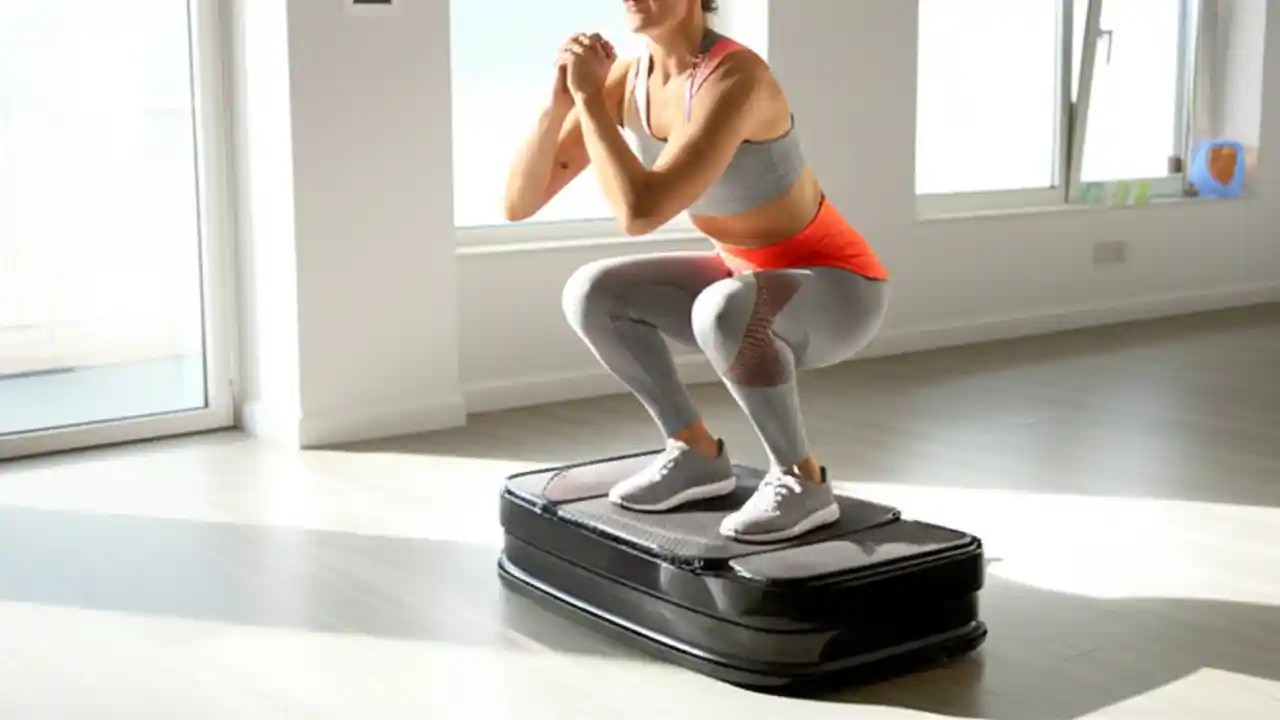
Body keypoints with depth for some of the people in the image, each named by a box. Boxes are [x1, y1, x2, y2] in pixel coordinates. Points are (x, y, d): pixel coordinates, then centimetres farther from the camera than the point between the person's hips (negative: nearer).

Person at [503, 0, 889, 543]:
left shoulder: (737, 77, -30)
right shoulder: (626, 77, -6)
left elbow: (639, 214, -39)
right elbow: (519, 203, -8)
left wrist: (590, 98, -28)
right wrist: (561, 101, -23)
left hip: (839, 291, -7)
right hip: (752, 280, 8)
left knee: (721, 310, -39)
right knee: (590, 293, -4)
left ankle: (801, 481, -15)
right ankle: (696, 453, 8)